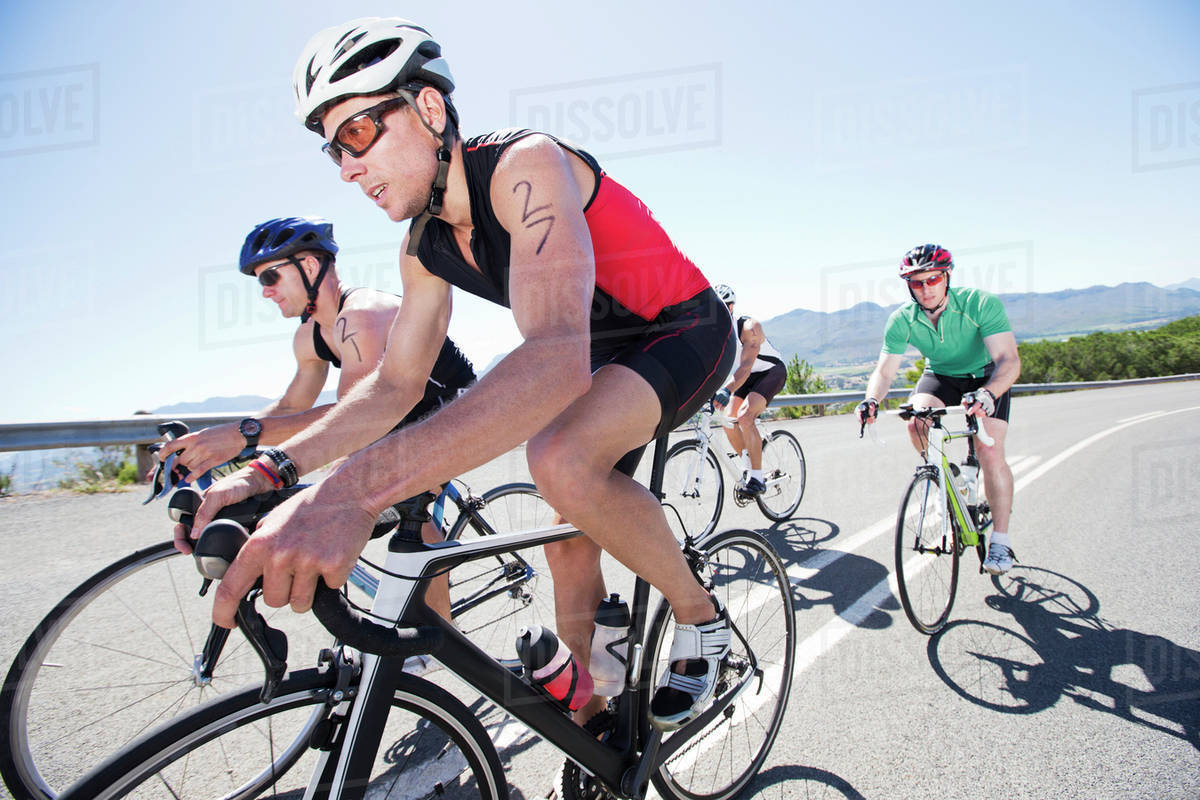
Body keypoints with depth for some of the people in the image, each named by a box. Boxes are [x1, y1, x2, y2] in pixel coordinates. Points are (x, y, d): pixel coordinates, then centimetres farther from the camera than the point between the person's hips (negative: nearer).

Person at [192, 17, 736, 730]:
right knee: (572, 551, 4)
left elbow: (560, 356, -45)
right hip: (610, 357, 8)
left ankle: (700, 616, -8)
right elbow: (395, 384, 2)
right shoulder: (427, 250, -3)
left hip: (689, 331, -7)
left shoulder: (524, 164, -29)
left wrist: (357, 490, -54)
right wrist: (269, 471, -11)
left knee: (560, 458, -34)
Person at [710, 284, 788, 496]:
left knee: (745, 417, -26)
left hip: (772, 371, -7)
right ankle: (749, 467, 13)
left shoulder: (749, 327, -30)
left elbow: (746, 365, -42)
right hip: (748, 375, 7)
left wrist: (726, 391, -57)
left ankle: (756, 479, -19)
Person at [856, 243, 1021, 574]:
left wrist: (987, 394, -55)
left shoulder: (981, 304, -28)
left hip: (986, 378, -2)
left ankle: (1000, 540, -4)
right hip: (940, 377, 3)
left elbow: (1009, 360, -36)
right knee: (916, 422, -28)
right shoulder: (902, 320, -19)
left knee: (990, 451, -20)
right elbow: (884, 370, -20)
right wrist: (871, 399, -41)